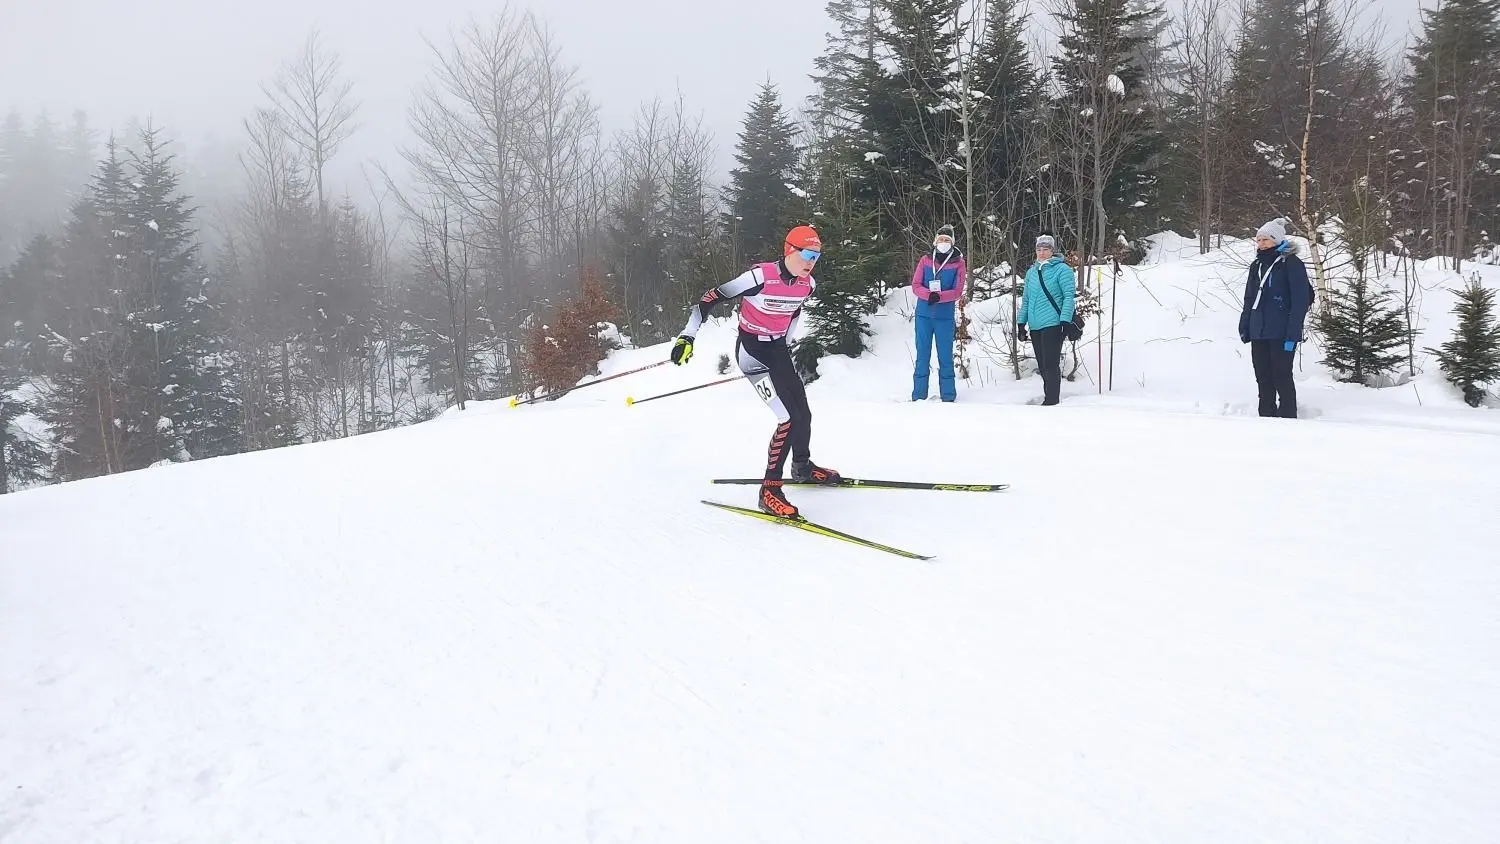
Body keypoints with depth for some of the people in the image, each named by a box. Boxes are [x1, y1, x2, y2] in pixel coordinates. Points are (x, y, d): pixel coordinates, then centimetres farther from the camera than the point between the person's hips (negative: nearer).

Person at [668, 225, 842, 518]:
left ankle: (802, 468, 41)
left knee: (803, 414, 12)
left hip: (778, 349, 7)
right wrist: (688, 336, -22)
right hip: (751, 350, -7)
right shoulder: (760, 276, -26)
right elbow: (712, 297, -20)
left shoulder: (807, 284, -5)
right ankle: (769, 490, -9)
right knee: (790, 418, -18)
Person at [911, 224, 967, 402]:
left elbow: (957, 292, -5)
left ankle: (948, 397, 8)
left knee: (945, 357, 2)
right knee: (922, 356, 3)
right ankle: (918, 397, 8)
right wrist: (929, 294, -19)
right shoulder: (925, 260, 7)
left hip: (945, 316, -1)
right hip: (923, 314, 1)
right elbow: (916, 286, 1)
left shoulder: (958, 263, 3)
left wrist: (939, 297, -22)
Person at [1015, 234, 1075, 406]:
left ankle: (1052, 400, -4)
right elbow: (1026, 299, 21)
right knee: (1042, 366, 11)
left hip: (1052, 325, -7)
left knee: (1050, 364, -8)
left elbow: (1069, 296, -9)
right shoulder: (1031, 272, 16)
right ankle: (1050, 396, 21)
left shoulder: (1062, 269, -4)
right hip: (1034, 326, 7)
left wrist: (1065, 320, -17)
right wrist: (1021, 323, 18)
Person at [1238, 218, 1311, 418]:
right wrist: (1244, 328, 11)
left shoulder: (1291, 264, -6)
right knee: (1263, 378, 9)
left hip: (1281, 334, -7)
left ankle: (1288, 417, 5)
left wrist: (1292, 334, -18)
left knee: (1282, 377, -3)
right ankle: (1266, 417, 17)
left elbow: (1300, 301, -12)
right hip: (1259, 333, 7)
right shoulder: (1257, 265, 15)